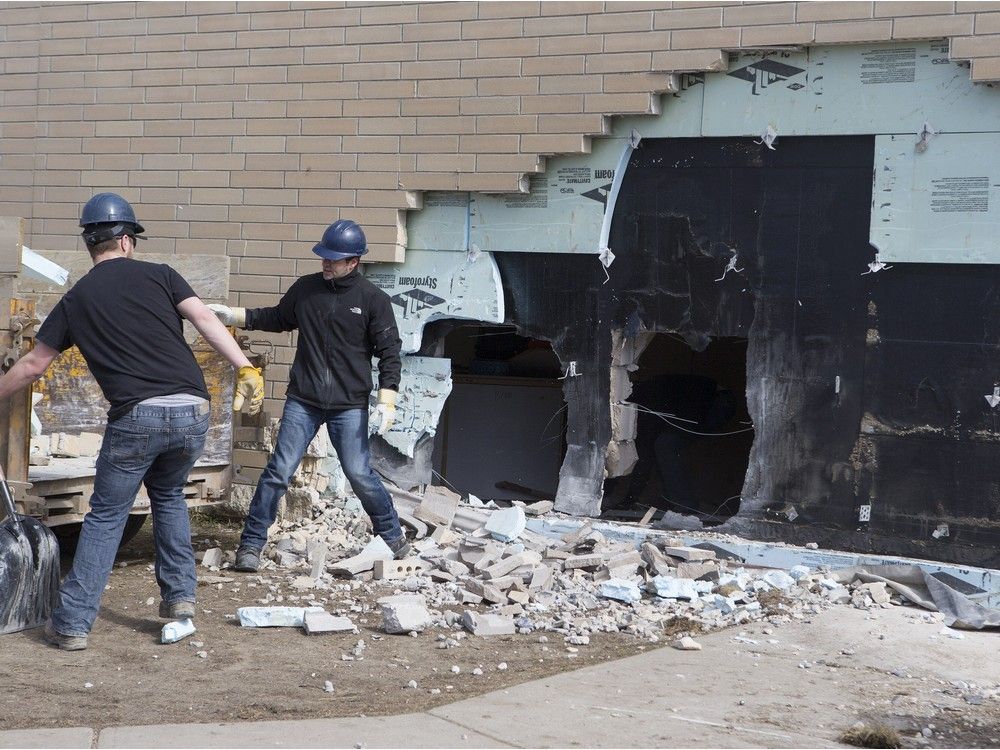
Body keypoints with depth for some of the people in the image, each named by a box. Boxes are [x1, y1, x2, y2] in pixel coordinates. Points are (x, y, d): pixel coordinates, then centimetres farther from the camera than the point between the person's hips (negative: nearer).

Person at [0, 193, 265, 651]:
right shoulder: (159, 276, 11)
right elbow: (205, 320, -3)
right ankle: (179, 595, 22)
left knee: (106, 515, 11)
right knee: (168, 495, 28)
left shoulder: (76, 299, 12)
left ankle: (72, 623, 8)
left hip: (136, 418, -2)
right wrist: (245, 368, -6)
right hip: (193, 412, 2)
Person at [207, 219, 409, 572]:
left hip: (350, 406, -2)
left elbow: (389, 353, -4)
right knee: (279, 470, -2)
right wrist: (230, 315, 9)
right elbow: (275, 318, 20)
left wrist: (387, 401, -13)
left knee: (359, 473, -3)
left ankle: (393, 536, 18)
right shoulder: (306, 288, 4)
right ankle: (251, 544, 7)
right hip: (302, 402, 2)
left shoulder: (373, 300, -4)